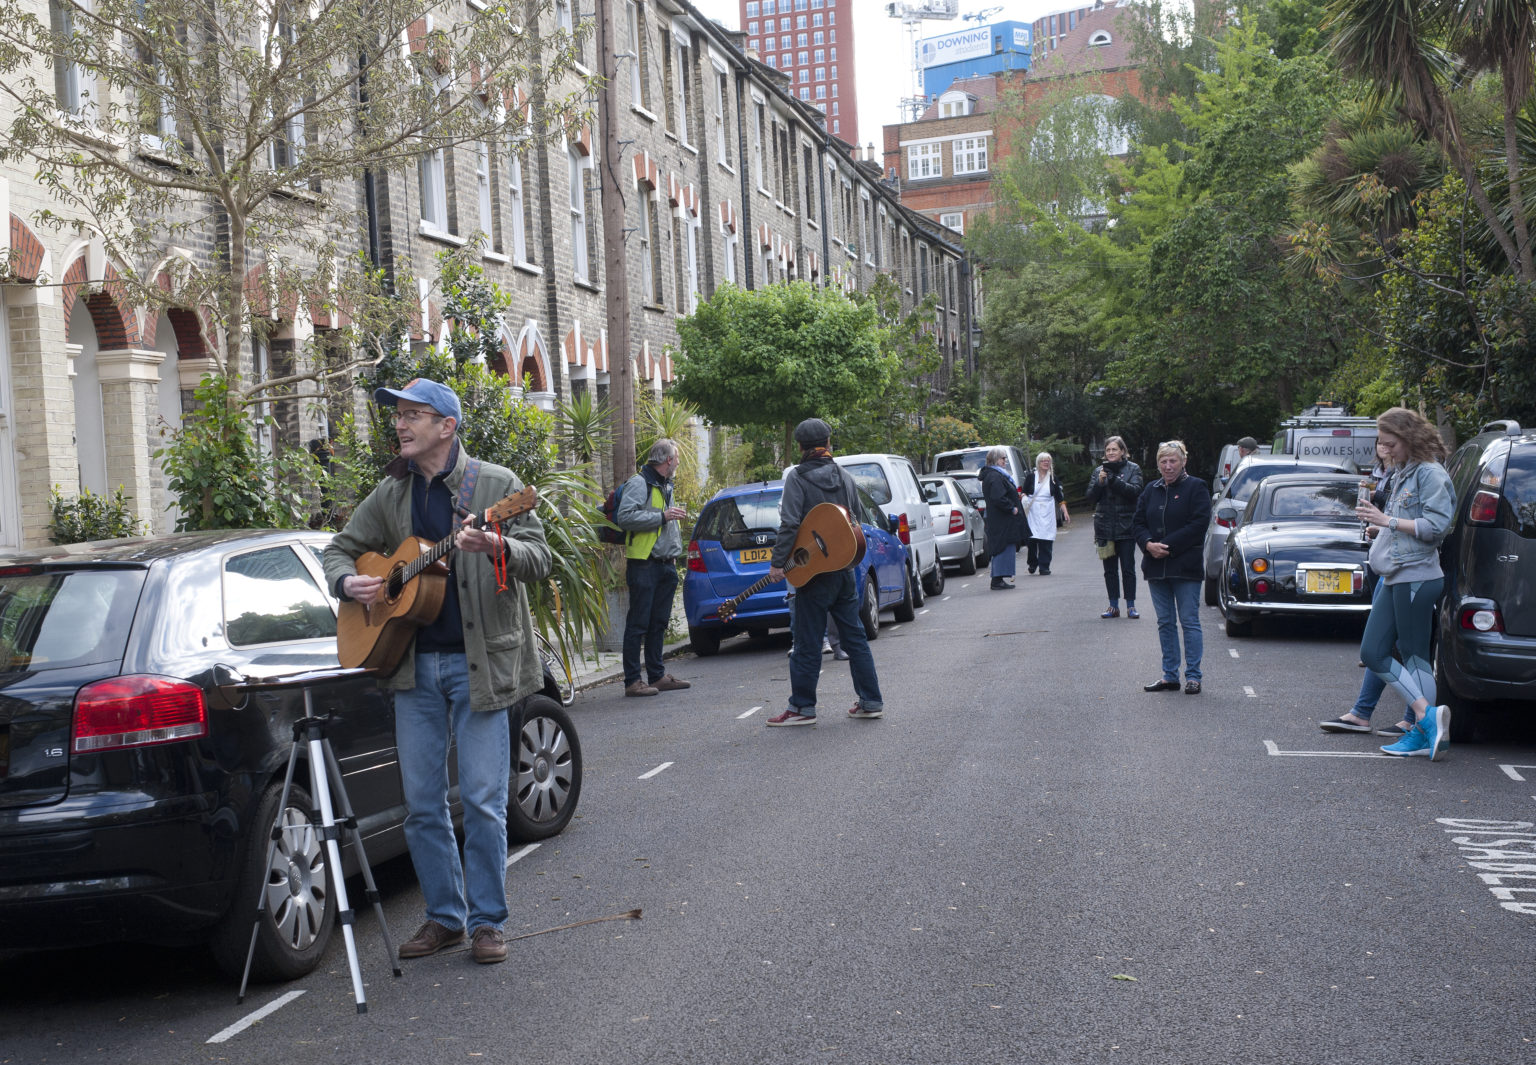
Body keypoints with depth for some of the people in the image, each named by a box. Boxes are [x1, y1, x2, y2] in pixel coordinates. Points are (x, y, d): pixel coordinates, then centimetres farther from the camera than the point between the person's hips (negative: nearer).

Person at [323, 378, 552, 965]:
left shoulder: (496, 484, -2)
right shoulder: (390, 494, 10)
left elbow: (540, 559, -8)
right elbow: (340, 548, 20)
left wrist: (498, 548, -29)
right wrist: (348, 582, -3)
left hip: (478, 661, -4)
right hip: (413, 663, 5)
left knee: (483, 800, -3)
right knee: (421, 802, 8)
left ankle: (486, 921, 11)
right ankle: (444, 916, 22)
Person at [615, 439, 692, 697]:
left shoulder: (666, 486, 21)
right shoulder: (638, 484, -10)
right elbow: (625, 518, -22)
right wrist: (662, 516, -19)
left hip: (666, 566, 9)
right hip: (644, 566, -9)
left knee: (659, 623, 12)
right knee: (638, 624, -6)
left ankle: (657, 676, 19)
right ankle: (633, 681, -4)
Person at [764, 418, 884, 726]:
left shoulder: (797, 477, -8)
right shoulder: (845, 476, 11)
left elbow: (790, 524, -17)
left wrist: (778, 562, -14)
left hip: (815, 570, -6)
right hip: (845, 568, 6)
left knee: (807, 641, 0)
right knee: (854, 635, 11)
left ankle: (803, 707, 5)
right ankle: (871, 701, 12)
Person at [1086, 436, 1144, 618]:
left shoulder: (1133, 469, 3)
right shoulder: (1099, 471, 11)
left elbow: (1135, 491, -12)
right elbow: (1091, 497, 4)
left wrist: (1114, 480, -21)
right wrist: (1099, 482, -13)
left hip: (1126, 526, -3)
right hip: (1105, 526, 3)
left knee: (1128, 568, -2)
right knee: (1110, 569, 6)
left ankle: (1130, 606, 4)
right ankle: (1113, 606, 12)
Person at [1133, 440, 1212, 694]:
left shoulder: (1196, 487, -2)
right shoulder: (1151, 490, 14)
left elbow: (1199, 524, -12)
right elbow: (1138, 522, 11)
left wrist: (1167, 546, -17)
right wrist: (1149, 544, -10)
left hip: (1186, 567, -5)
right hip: (1156, 566, 6)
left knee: (1189, 621, -3)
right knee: (1165, 623, 10)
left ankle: (1193, 676, 3)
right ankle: (1170, 676, 16)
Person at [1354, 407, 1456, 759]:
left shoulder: (1430, 474, -9)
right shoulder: (1404, 475, 19)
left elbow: (1436, 527, -18)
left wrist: (1389, 520, -16)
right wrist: (1379, 529, 7)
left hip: (1417, 578, -10)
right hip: (1395, 579, 10)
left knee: (1415, 656, -5)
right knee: (1372, 653, 5)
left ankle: (1423, 733, 2)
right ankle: (1428, 716, 7)